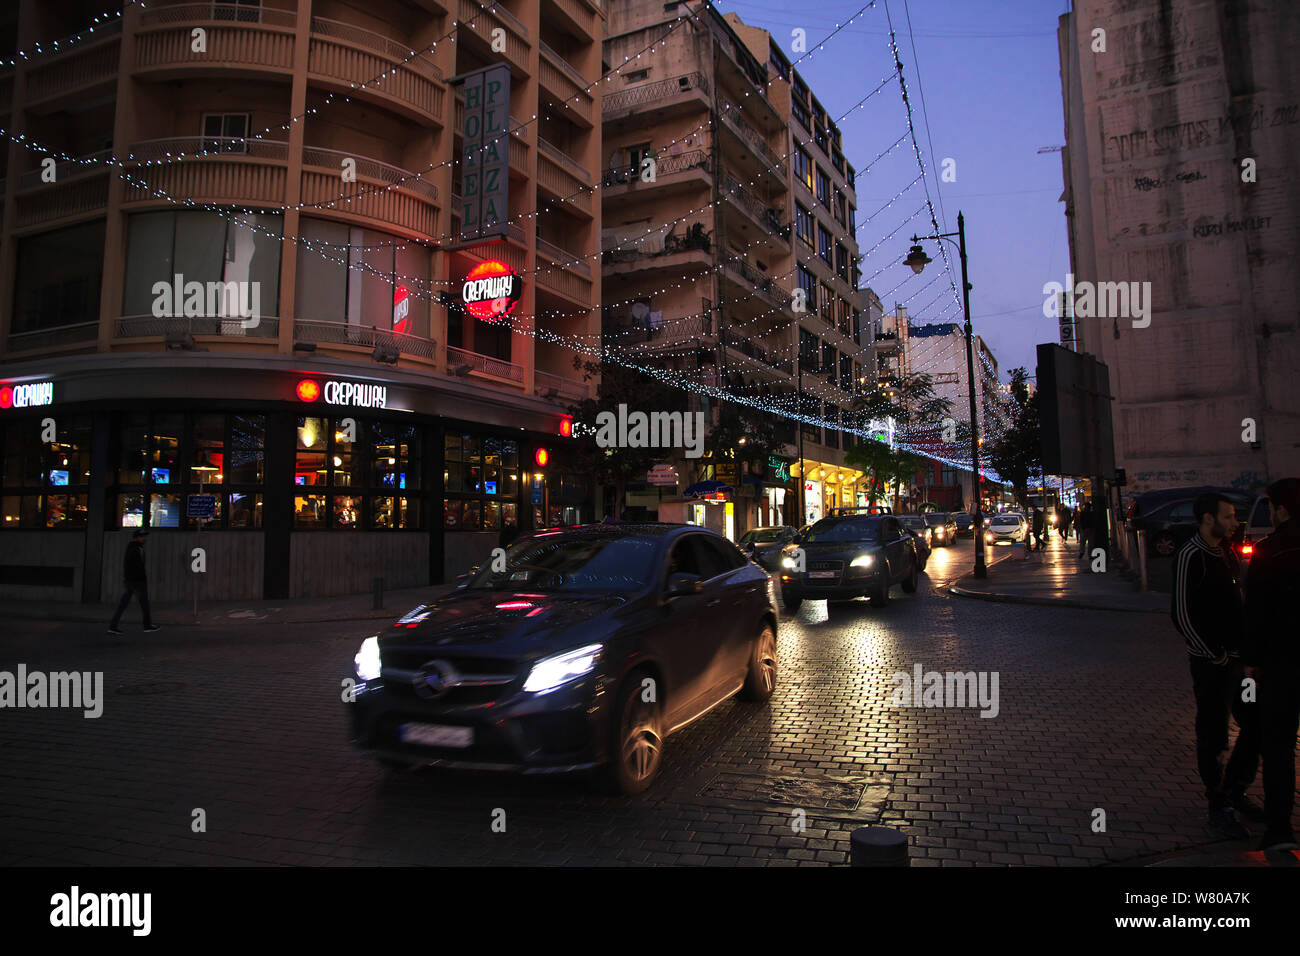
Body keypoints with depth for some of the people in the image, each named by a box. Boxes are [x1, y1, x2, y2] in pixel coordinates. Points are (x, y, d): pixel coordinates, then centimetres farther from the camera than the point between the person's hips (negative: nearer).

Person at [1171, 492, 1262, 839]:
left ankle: (1235, 790, 33)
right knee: (1214, 737, 4)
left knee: (1257, 724, 15)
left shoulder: (1227, 552, 10)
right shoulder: (1191, 556, -15)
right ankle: (1219, 807, 17)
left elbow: (1237, 604, 16)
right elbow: (1182, 616, -17)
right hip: (1211, 663, -8)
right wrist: (1217, 657, -13)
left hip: (1239, 657, 8)